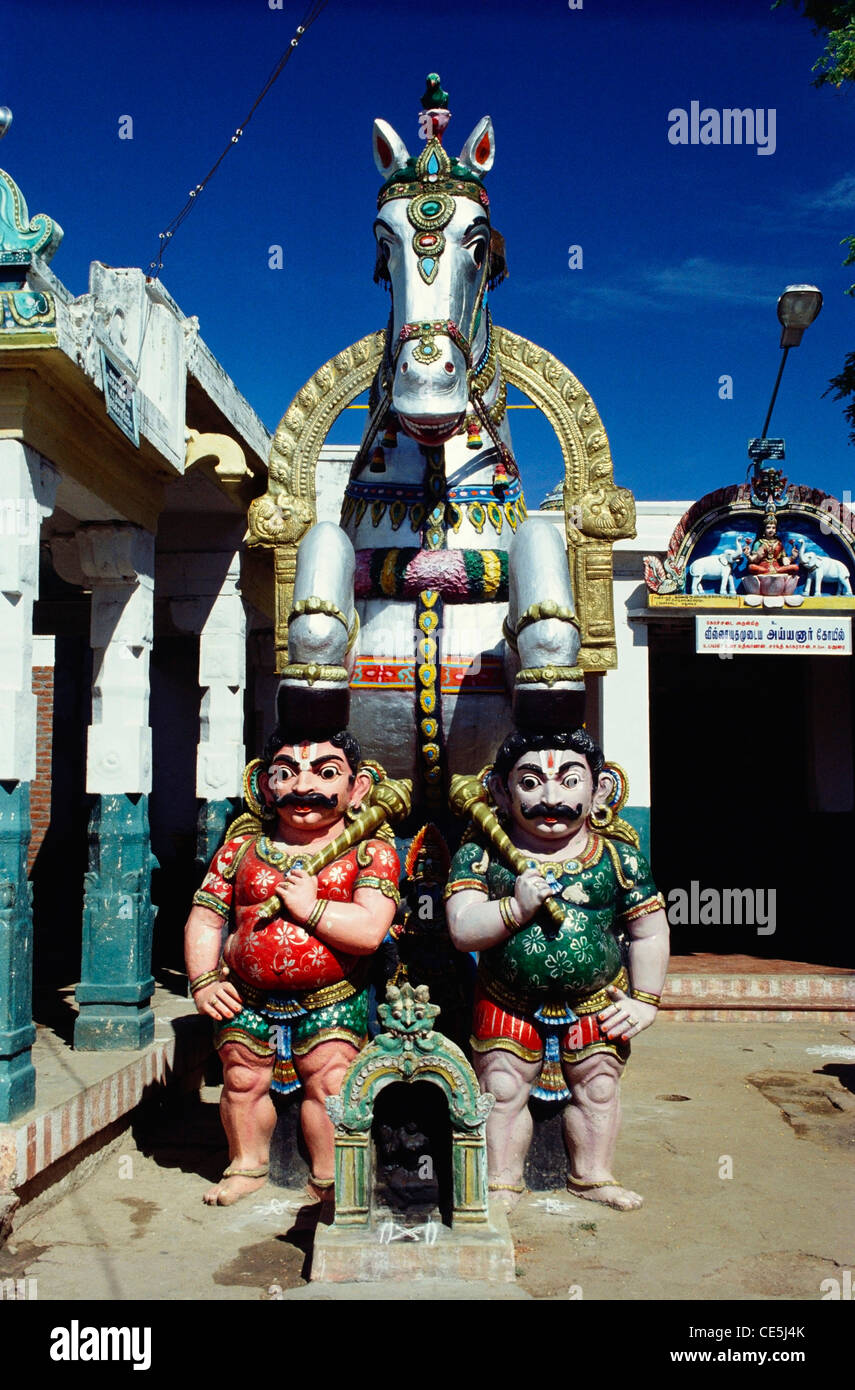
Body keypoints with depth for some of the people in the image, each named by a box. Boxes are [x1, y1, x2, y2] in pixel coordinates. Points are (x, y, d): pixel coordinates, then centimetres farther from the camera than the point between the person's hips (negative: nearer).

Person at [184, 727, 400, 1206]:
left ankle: (330, 1176, 21)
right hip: (245, 999, 3)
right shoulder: (240, 849, 0)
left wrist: (309, 905, -21)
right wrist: (203, 981, -4)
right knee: (243, 1080, 12)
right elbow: (205, 918, 5)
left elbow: (370, 930, -21)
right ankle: (248, 1164, 36)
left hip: (331, 1000, -3)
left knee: (330, 1082, -2)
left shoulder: (371, 852, -10)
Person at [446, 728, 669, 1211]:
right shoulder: (481, 855, -13)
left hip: (596, 1003, 1)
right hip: (509, 1003, -1)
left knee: (599, 1088, 14)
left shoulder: (619, 858, -9)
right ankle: (503, 1180, 28)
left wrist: (645, 1000, 0)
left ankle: (593, 1175, 37)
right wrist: (516, 908, -32)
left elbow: (650, 932, 0)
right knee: (503, 1091, 7)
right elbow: (463, 930, -19)